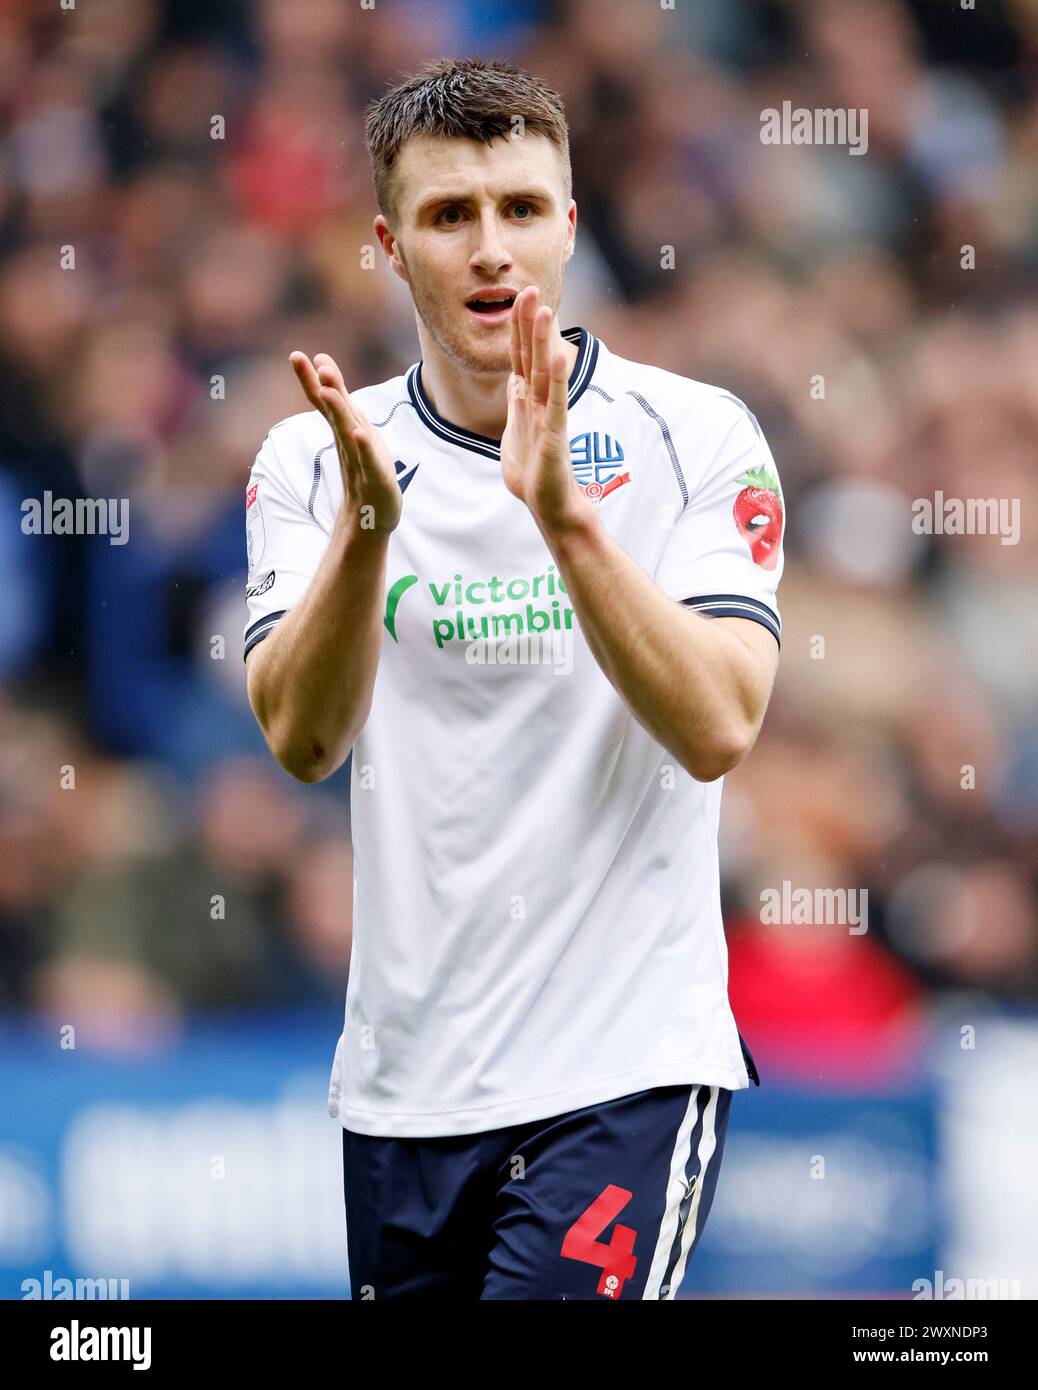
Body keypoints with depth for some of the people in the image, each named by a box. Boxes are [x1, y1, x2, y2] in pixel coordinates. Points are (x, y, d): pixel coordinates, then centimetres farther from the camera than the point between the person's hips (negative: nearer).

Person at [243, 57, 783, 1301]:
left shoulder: (695, 438, -3)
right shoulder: (313, 459, 4)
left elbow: (717, 730, -15)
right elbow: (301, 740, -10)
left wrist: (564, 515, -25)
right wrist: (368, 523, -25)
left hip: (625, 1069, -3)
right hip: (401, 1089, 4)